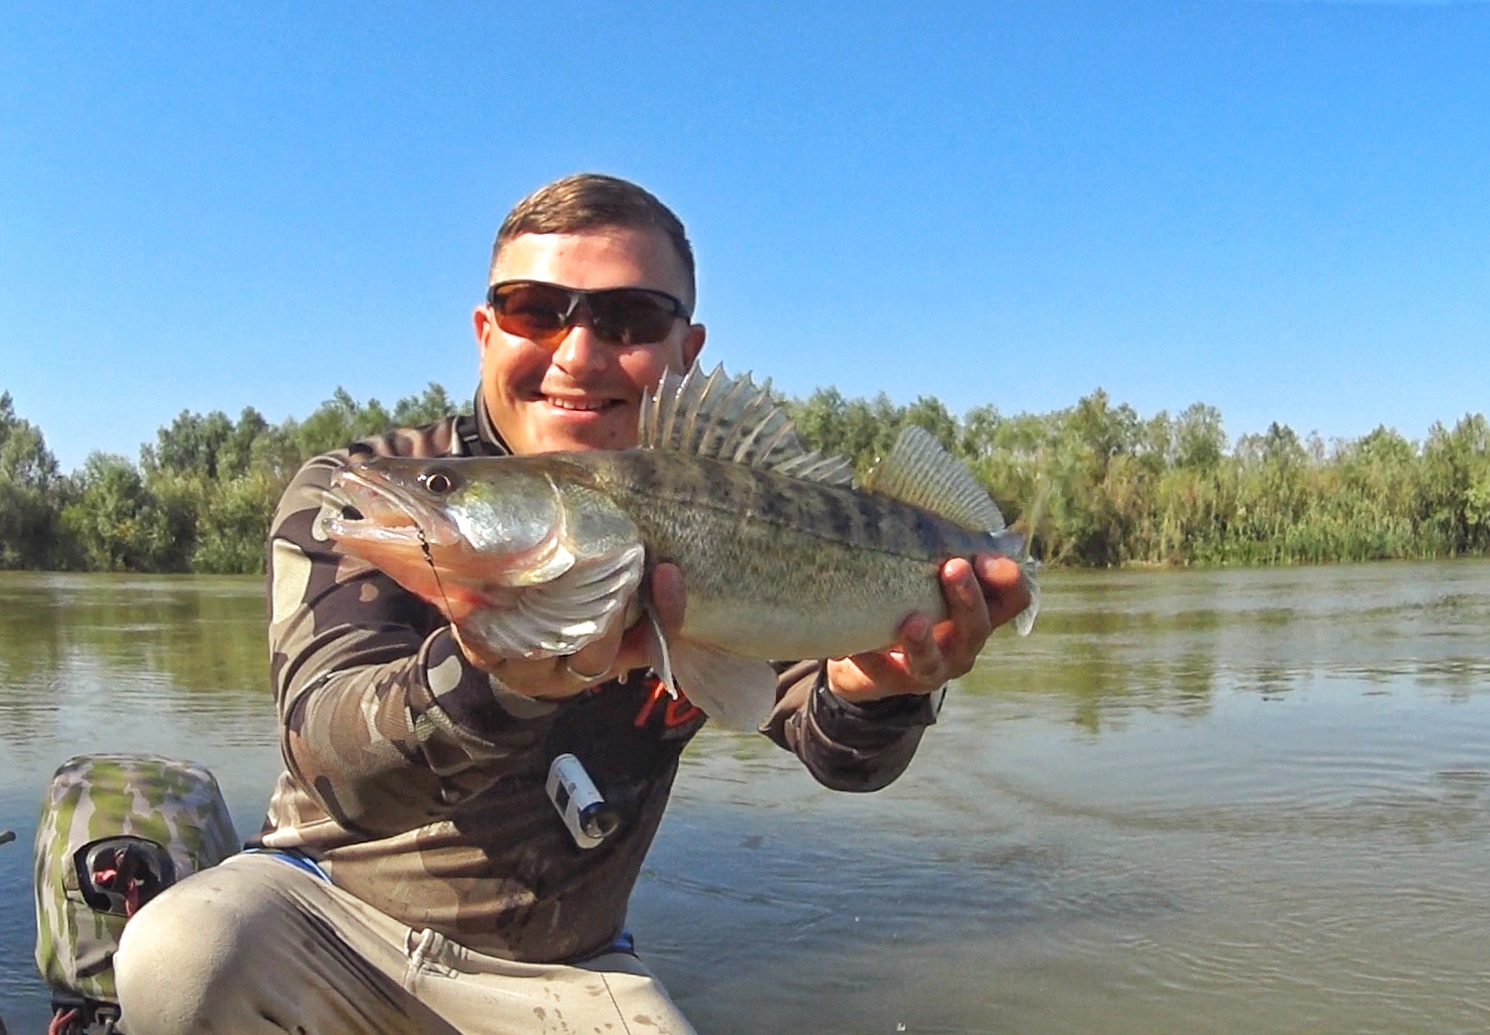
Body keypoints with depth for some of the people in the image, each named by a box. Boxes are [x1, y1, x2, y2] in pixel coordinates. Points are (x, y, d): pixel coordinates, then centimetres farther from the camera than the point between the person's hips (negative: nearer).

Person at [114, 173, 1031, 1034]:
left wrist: (870, 692, -38)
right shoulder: (348, 496, -14)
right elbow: (335, 762, -29)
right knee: (181, 959, -30)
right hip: (332, 903, -1)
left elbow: (838, 756, -14)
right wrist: (487, 679, -51)